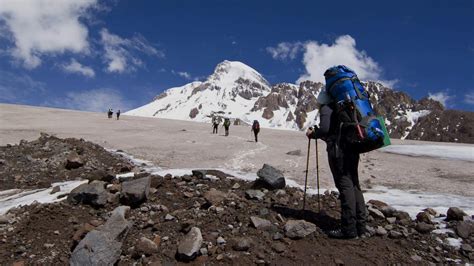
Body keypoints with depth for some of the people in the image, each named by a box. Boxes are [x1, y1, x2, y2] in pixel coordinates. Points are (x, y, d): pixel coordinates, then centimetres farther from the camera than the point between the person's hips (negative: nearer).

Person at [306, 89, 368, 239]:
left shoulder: (326, 109, 1)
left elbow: (325, 129, -14)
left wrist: (312, 134, 5)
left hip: (338, 150, -8)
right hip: (352, 150, 8)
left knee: (345, 186, -9)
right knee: (354, 185, 9)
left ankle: (349, 229, -8)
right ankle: (361, 227, 11)